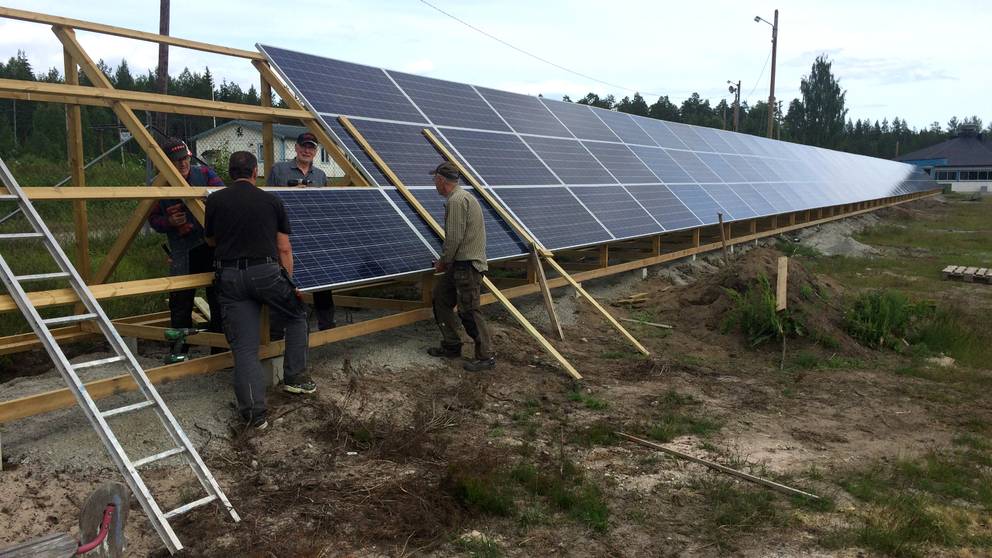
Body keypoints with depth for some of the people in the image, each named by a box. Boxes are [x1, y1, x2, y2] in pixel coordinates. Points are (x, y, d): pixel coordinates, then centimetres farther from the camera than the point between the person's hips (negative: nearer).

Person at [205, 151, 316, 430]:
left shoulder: (215, 200, 9)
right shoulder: (272, 201, 8)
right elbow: (284, 249, 8)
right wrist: (289, 283, 15)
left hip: (230, 277, 1)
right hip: (267, 272, -1)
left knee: (244, 347, 3)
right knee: (297, 316, 25)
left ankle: (254, 412, -2)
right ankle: (295, 377, 24)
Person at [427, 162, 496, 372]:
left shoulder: (456, 201, -16)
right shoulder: (463, 196, 17)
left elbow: (454, 238, -21)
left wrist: (444, 261, -7)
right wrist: (445, 261, 18)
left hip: (466, 264, -11)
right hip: (460, 262, 11)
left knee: (468, 310, -6)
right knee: (440, 297, 16)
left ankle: (486, 356, 1)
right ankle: (451, 346, 23)